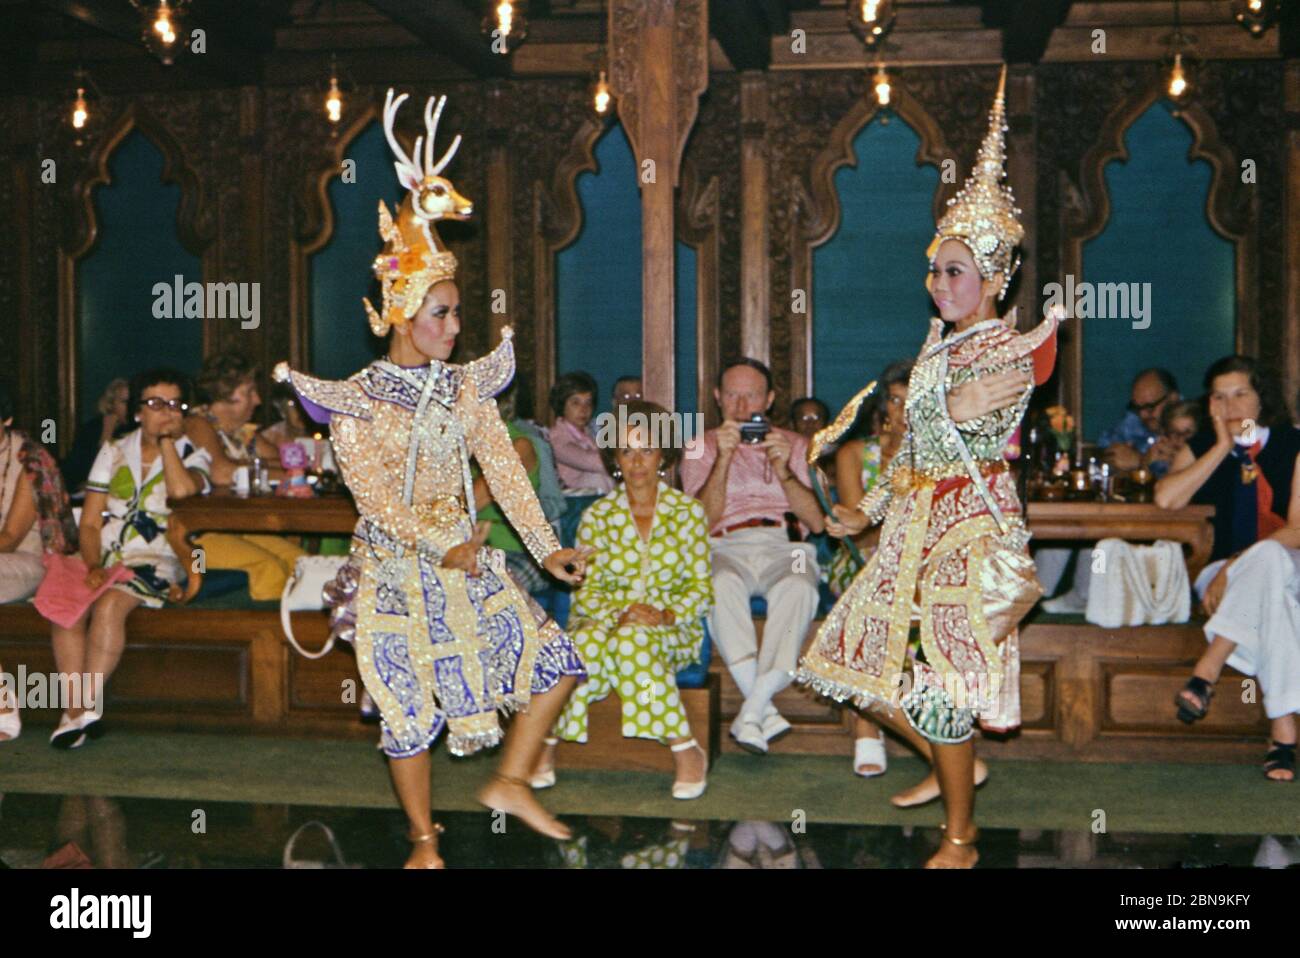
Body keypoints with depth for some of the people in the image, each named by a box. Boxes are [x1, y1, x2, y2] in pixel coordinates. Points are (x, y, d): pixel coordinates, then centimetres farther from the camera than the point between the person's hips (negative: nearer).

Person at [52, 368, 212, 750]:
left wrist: (167, 441, -7)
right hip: (105, 557, 3)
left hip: (156, 560, -3)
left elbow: (181, 490, -21)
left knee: (109, 605, -33)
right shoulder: (114, 452, 16)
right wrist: (93, 566, -9)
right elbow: (90, 522, 9)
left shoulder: (192, 456, 7)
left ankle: (84, 704, -27)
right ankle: (77, 708, -25)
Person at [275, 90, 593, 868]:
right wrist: (441, 547, -22)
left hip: (469, 561, 5)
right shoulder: (357, 400, -9)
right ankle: (424, 839, 21)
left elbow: (504, 468, 0)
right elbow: (373, 491, -16)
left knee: (557, 661, -1)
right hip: (395, 568, -5)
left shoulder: (467, 385, 5)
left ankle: (512, 781, 16)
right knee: (409, 707, 2)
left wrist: (547, 546, -7)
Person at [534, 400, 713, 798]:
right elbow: (585, 590, 1)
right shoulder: (597, 516, 7)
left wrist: (666, 614, -18)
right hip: (607, 621, 1)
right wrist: (620, 612, -19)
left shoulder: (688, 512, 6)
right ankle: (547, 746, -23)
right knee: (586, 643, -36)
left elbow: (701, 587, 2)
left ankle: (686, 749, -28)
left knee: (633, 641, -37)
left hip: (671, 630, -1)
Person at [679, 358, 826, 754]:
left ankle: (751, 711, -38)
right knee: (721, 584, -38)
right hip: (726, 548, 0)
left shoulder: (795, 445, 21)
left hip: (785, 546, 0)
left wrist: (783, 470, -6)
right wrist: (723, 458, -8)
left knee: (799, 588, -37)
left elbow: (817, 522, 8)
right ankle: (766, 711, -38)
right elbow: (702, 519, 4)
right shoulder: (701, 447, 20)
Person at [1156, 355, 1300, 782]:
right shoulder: (1202, 448, 10)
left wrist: (1234, 566, -22)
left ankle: (1206, 671, -39)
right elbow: (1166, 498, -12)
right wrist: (1222, 448, -9)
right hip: (1223, 574, 2)